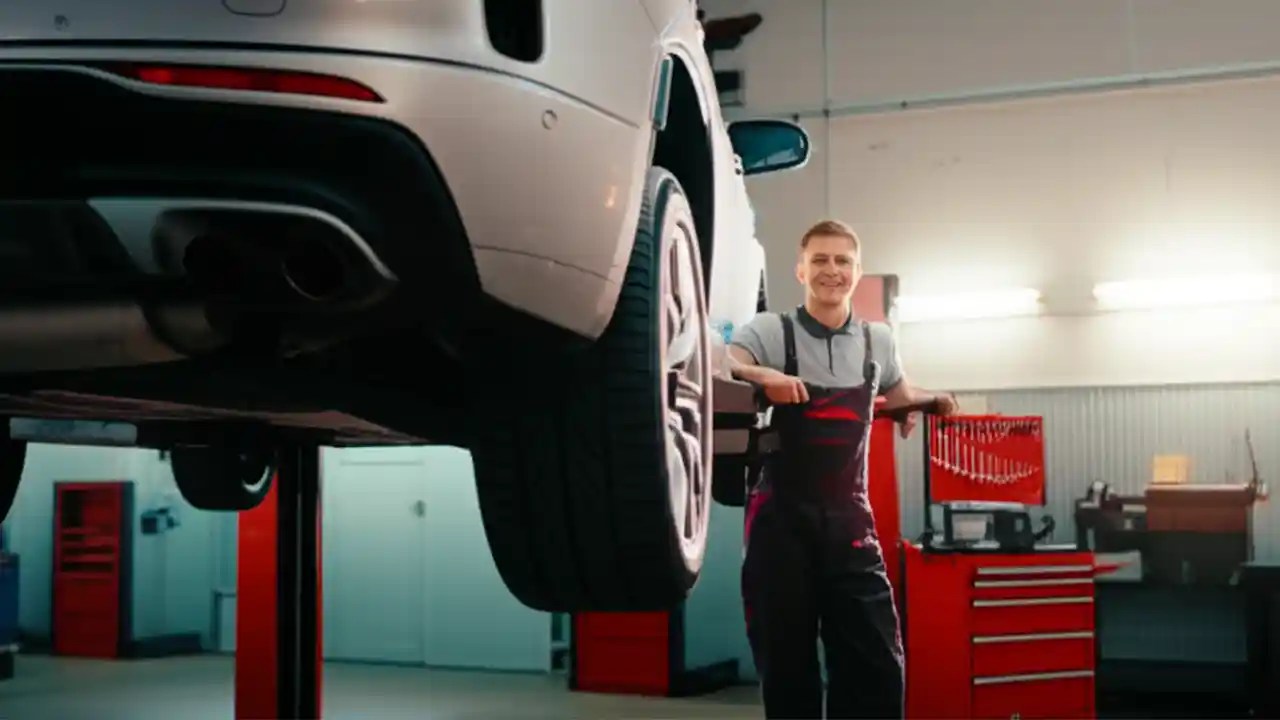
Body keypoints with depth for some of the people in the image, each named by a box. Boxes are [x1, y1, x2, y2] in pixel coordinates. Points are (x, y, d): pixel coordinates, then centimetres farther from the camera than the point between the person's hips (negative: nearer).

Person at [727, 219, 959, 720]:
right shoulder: (770, 330, -2)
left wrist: (933, 402, 9)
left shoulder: (877, 340, 10)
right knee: (786, 664, 3)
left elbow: (898, 393, 30)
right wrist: (762, 375, -39)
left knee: (877, 665, 1)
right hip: (781, 518, -3)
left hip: (850, 518, 3)